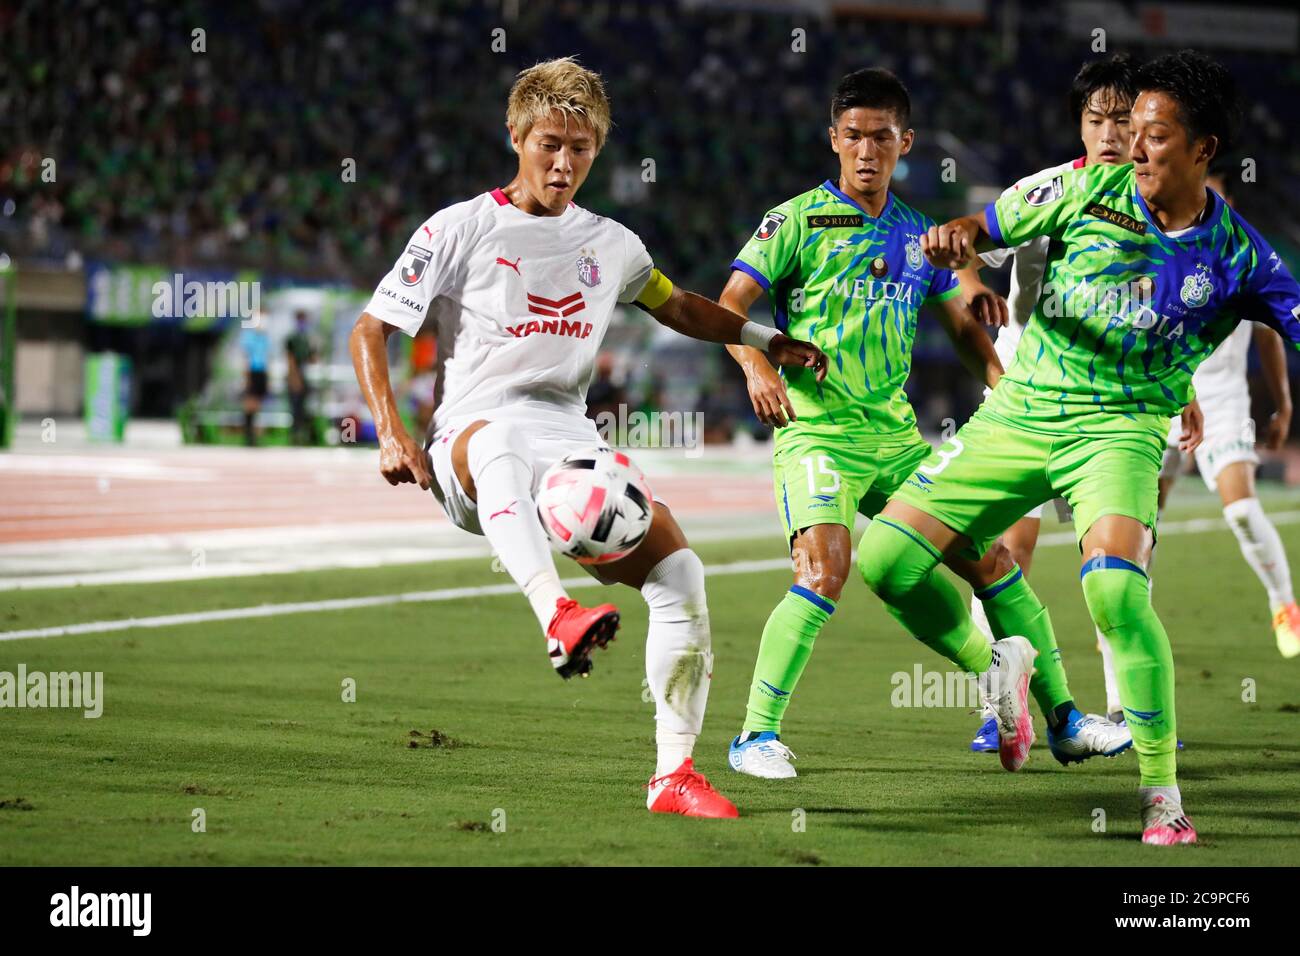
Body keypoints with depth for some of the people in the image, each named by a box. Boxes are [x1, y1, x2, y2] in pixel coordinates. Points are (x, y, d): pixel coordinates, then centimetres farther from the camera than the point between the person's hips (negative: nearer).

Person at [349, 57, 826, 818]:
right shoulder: (460, 230, 3)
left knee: (680, 572, -15)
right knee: (498, 444, -43)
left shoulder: (611, 244, 17)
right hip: (475, 433, -5)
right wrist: (392, 433, -11)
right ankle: (558, 615, -65)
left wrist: (765, 339, 24)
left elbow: (678, 307, 36)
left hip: (573, 441, 5)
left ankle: (675, 772, -4)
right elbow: (370, 330, 2)